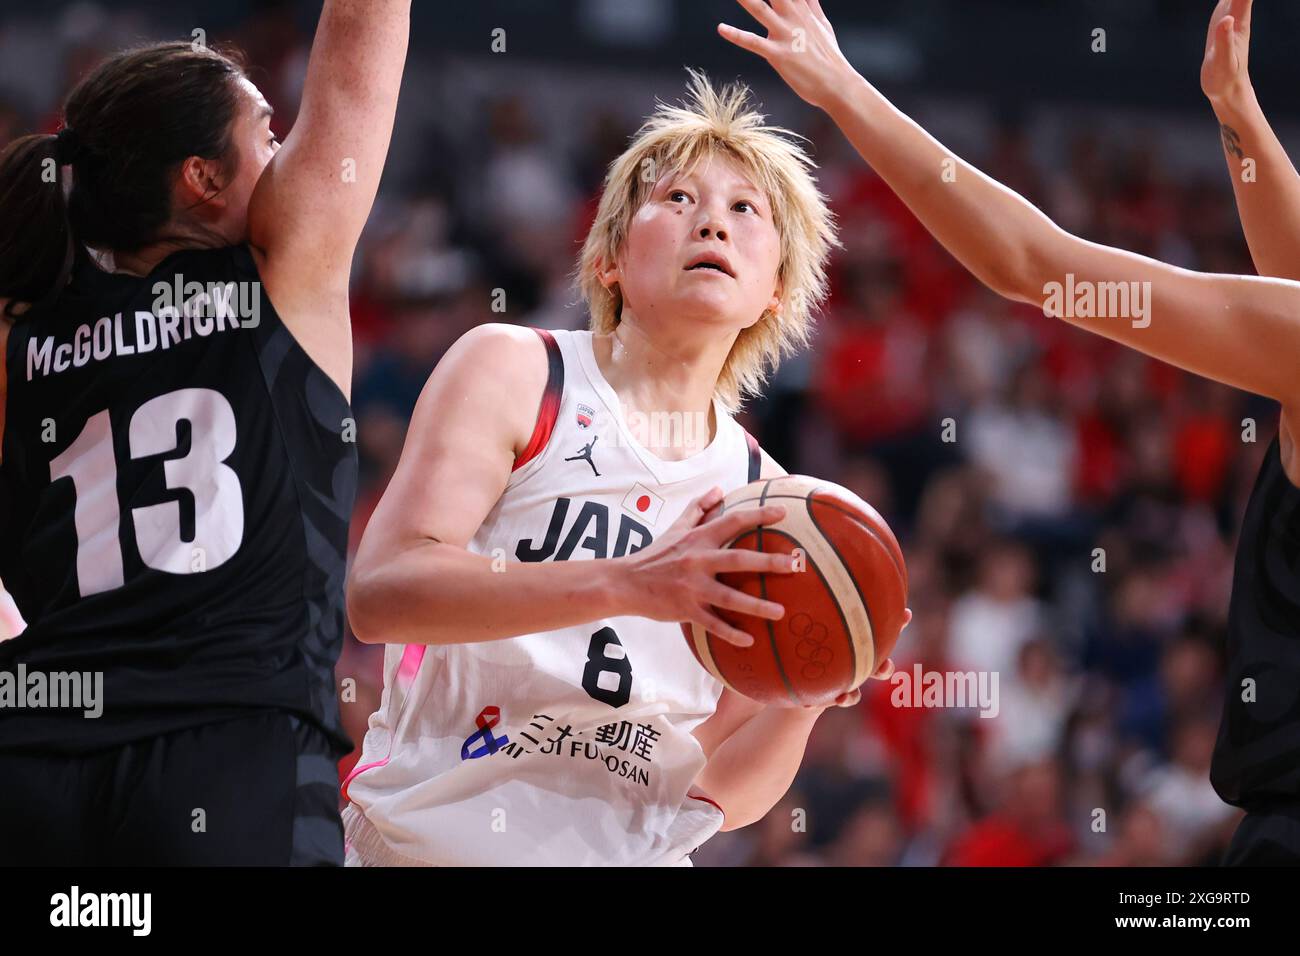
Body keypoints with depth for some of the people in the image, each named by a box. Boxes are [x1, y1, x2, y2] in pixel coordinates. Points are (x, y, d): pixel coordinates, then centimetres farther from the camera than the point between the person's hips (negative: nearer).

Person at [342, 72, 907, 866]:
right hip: (432, 840, -4)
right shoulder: (510, 372, -3)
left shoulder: (765, 496, 7)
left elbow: (721, 794, 9)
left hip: (633, 855, 4)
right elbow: (379, 592, -17)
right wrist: (626, 585, -27)